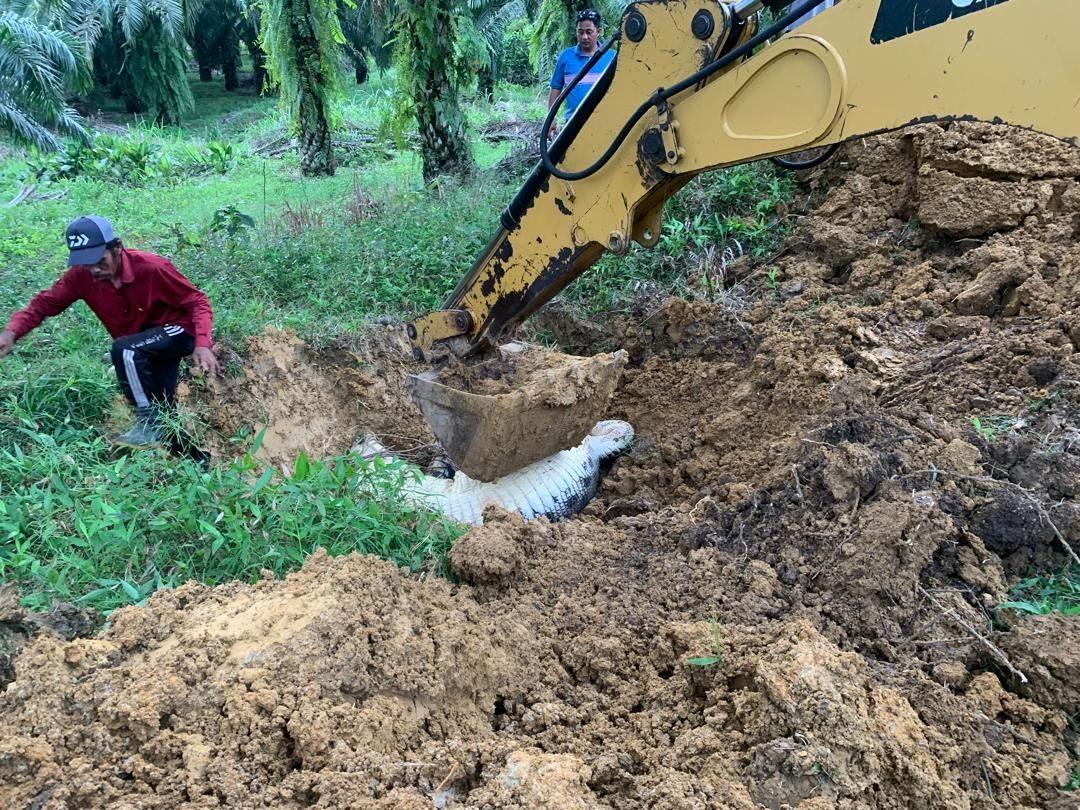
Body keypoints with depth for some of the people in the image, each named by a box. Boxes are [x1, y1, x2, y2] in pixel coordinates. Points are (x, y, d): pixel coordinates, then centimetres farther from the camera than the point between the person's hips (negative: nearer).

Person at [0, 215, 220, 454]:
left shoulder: (152, 267, -28)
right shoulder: (81, 275, -15)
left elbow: (198, 302, -23)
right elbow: (43, 304, -8)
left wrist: (202, 345, -37)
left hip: (178, 331, -6)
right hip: (141, 352, 7)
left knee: (123, 349, -32)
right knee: (162, 412, 9)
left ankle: (149, 421, -18)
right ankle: (198, 461, 30)